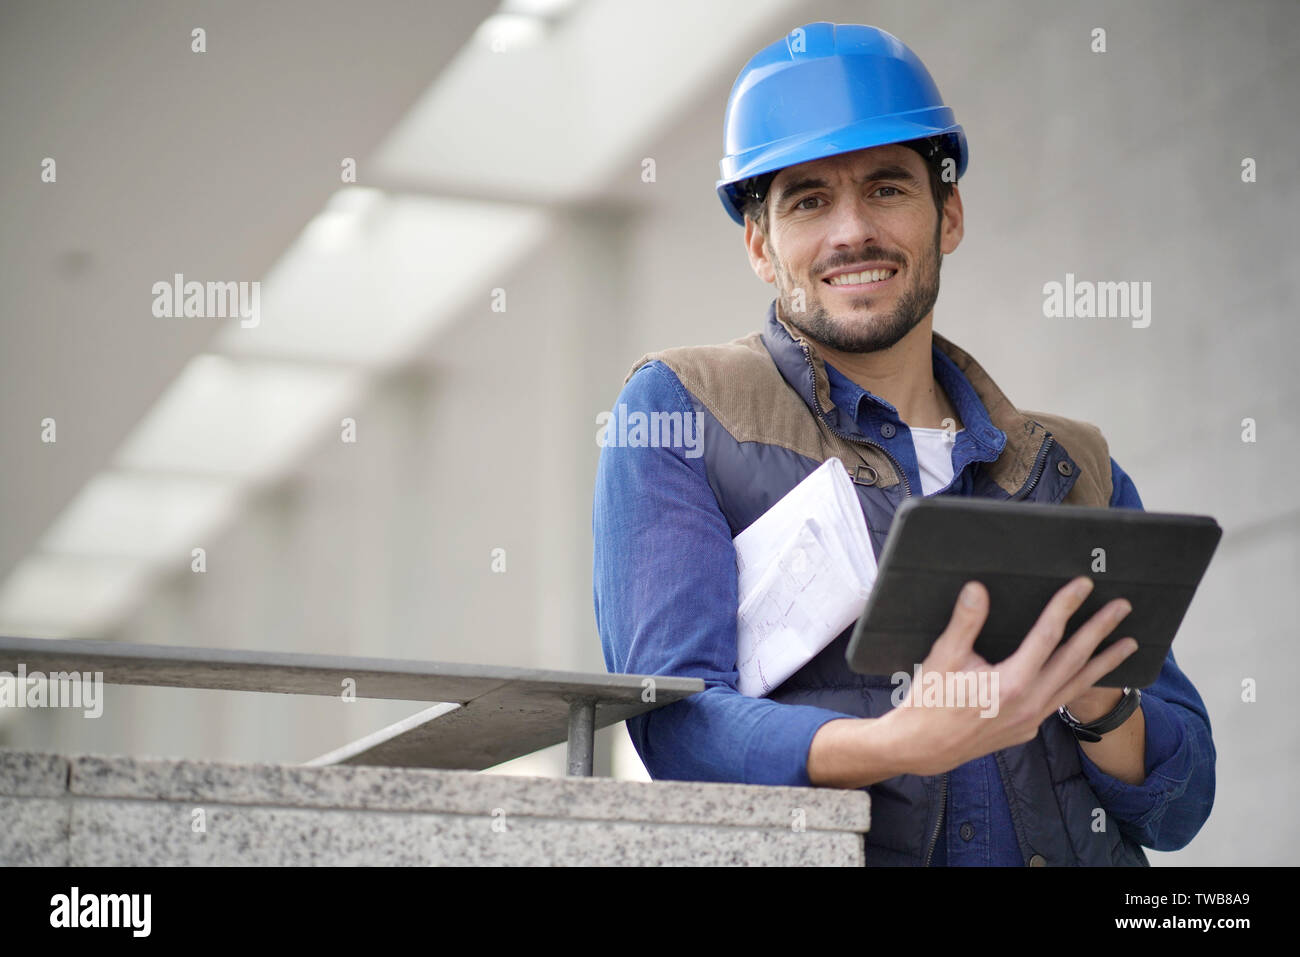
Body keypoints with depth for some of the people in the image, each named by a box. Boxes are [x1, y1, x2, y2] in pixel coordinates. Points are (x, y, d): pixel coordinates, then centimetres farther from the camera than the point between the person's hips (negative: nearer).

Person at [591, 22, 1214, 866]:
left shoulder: (1077, 472, 14)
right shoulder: (677, 415, 4)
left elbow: (1178, 807, 13)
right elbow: (680, 724, -7)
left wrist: (1091, 697, -8)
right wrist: (907, 744, -23)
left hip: (1078, 855, 4)